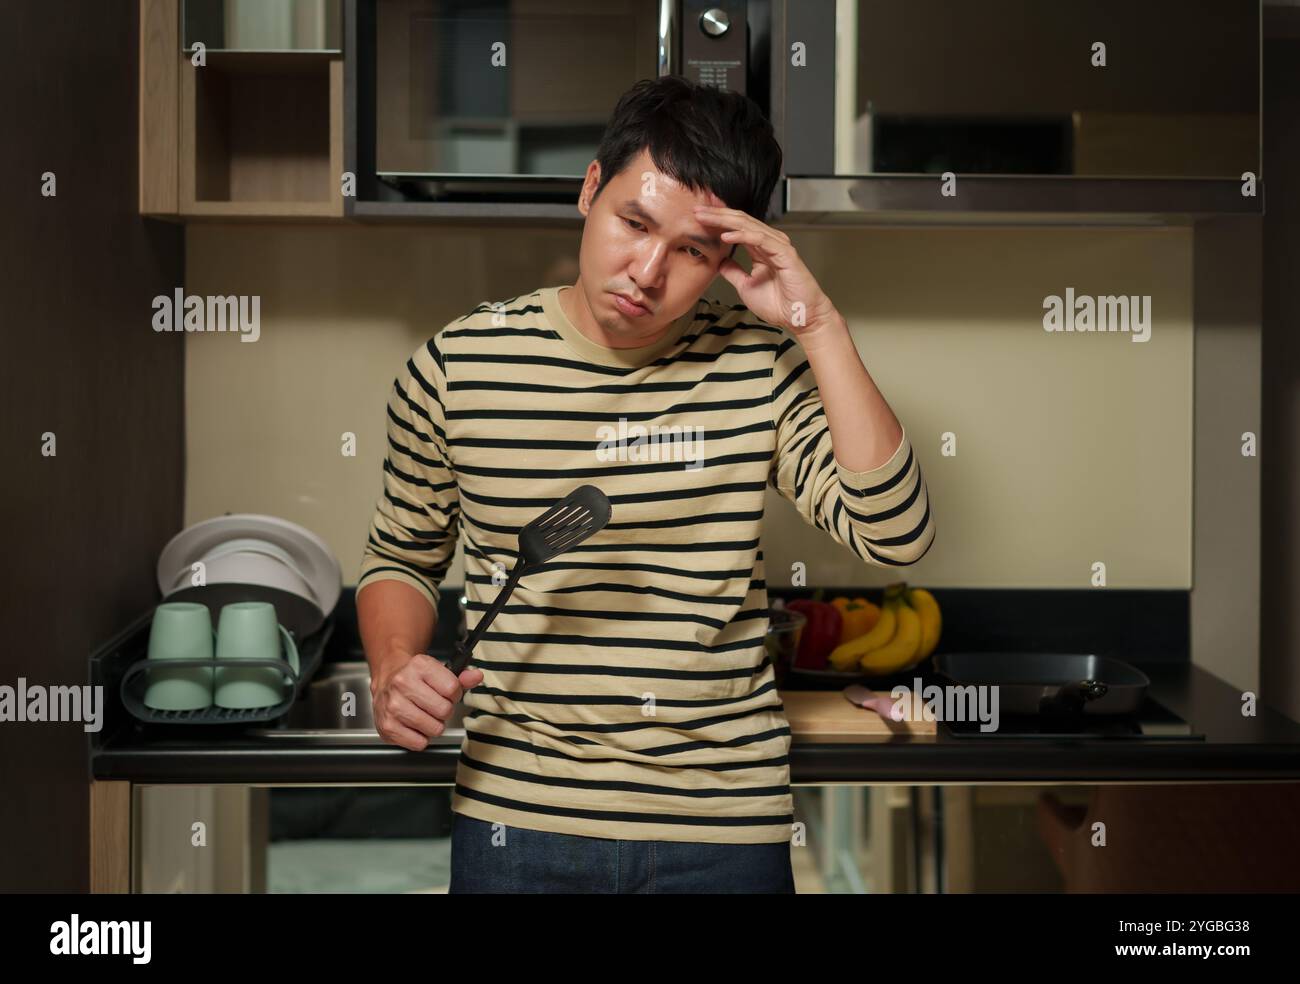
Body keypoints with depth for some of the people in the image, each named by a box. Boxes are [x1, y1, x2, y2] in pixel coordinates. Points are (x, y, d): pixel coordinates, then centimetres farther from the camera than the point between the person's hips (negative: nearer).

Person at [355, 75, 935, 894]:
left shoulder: (759, 365, -3)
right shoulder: (458, 365, -3)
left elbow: (898, 534, -15)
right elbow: (403, 555, 11)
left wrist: (819, 325, -19)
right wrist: (394, 672, -9)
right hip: (517, 821, 0)